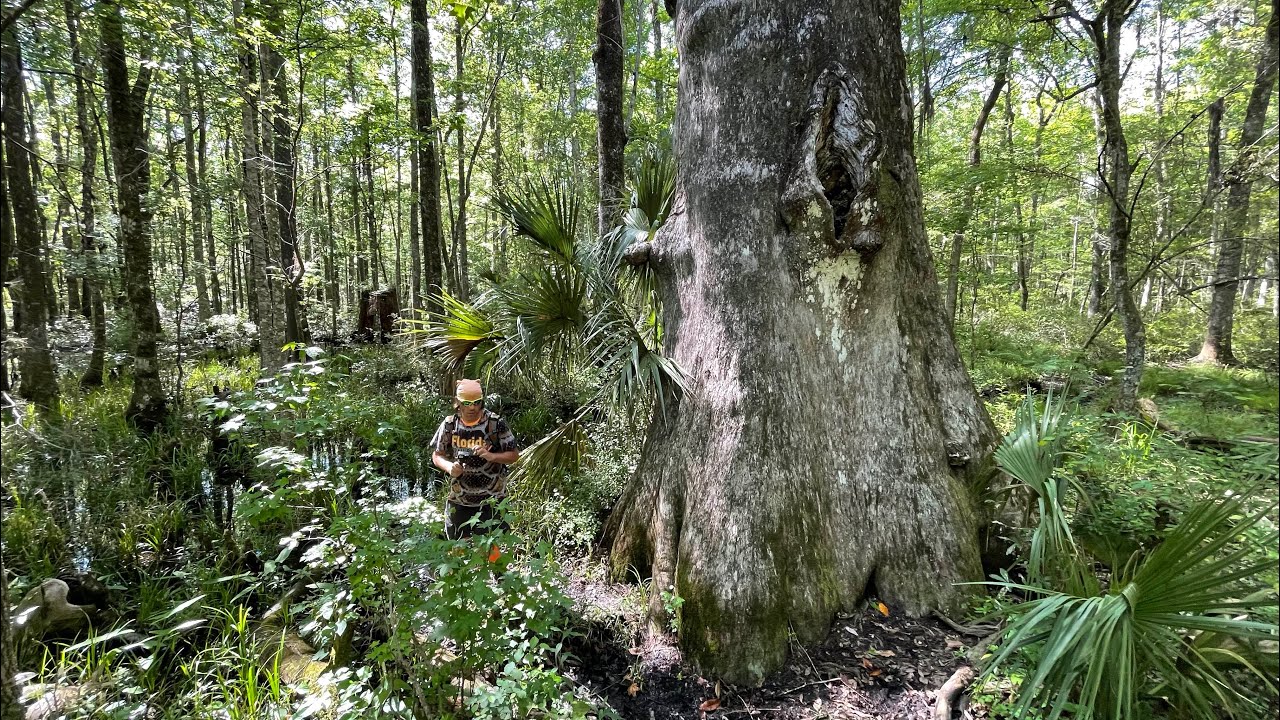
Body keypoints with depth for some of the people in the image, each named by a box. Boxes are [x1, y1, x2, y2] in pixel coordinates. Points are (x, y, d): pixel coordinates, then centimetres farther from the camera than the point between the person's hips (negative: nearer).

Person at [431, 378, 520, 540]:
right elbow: (437, 456, 7)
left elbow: (514, 455, -5)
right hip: (458, 500, 3)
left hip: (491, 500, -3)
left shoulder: (496, 423, -11)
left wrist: (491, 456, -23)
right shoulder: (449, 425, -3)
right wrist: (449, 467, -15)